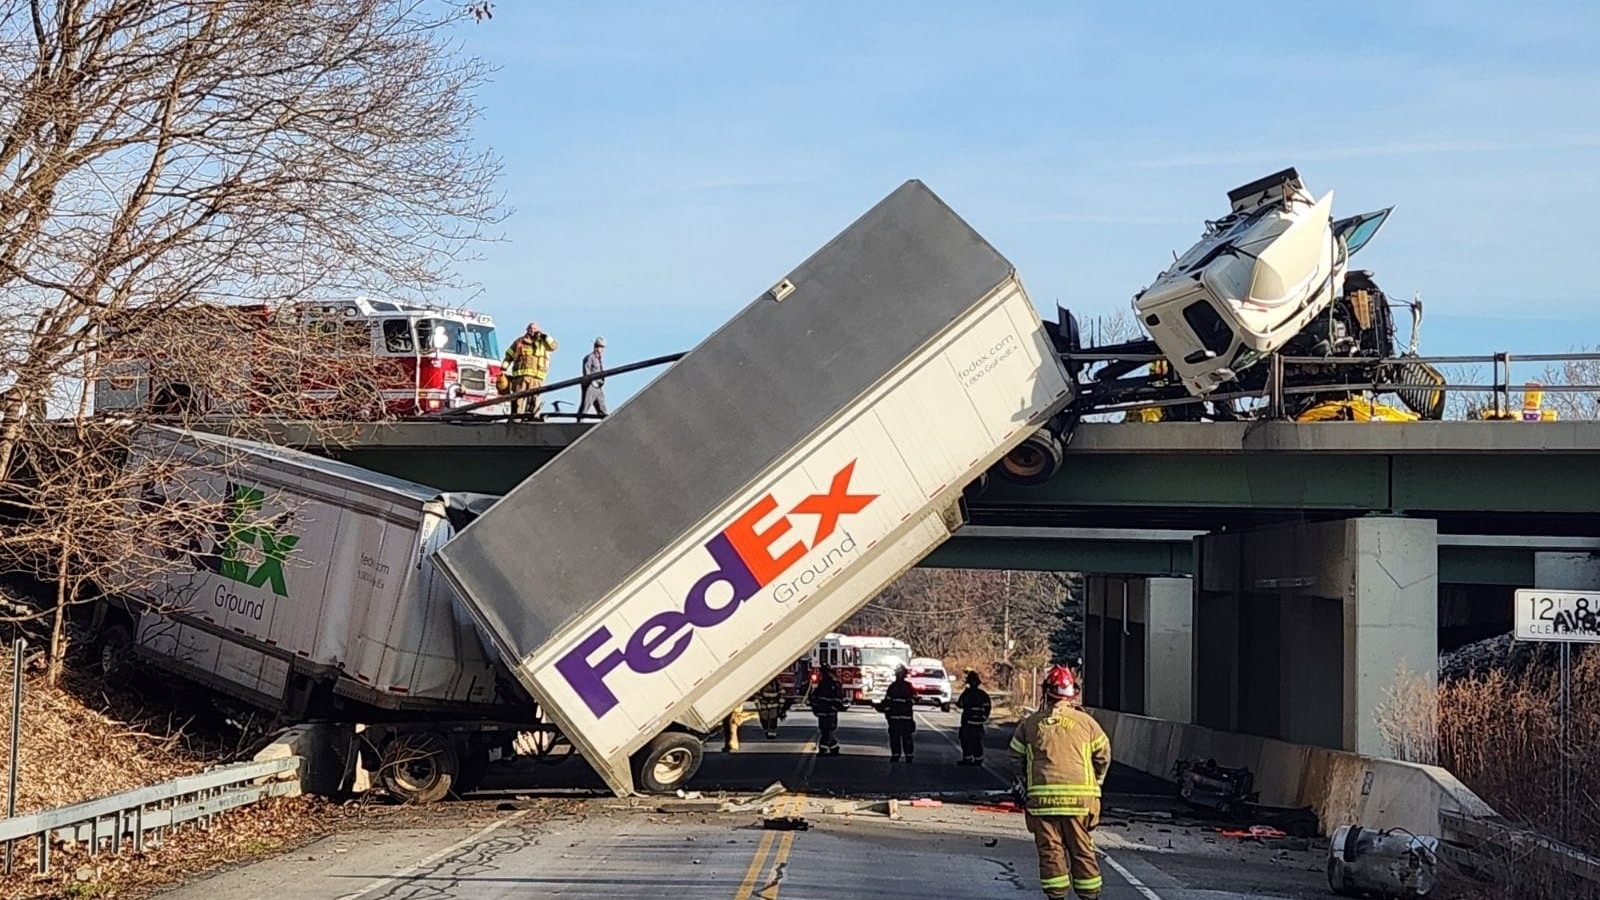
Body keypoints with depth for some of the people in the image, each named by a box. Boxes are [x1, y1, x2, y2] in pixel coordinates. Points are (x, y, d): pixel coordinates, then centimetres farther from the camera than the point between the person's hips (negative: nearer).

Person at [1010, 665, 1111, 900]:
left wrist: (1028, 786, 23)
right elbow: (1103, 756, 8)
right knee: (1082, 850, 9)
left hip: (1041, 798, 0)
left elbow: (1016, 758, 10)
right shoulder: (1085, 722, 2)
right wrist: (1094, 784, 22)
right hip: (1080, 797, 0)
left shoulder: (1029, 724, 4)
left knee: (1049, 850, 6)